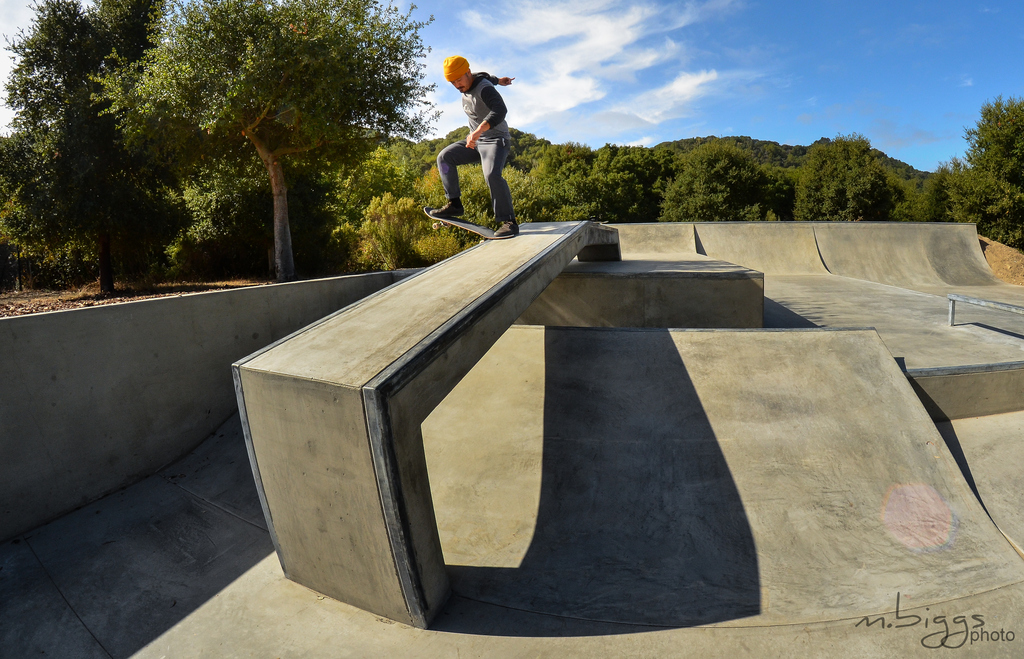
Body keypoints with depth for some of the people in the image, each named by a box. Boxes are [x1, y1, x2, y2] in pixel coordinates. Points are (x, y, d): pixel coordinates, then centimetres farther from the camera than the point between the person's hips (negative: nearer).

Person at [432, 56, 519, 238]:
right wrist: (497, 80, 46)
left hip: (496, 140, -9)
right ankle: (455, 204, -5)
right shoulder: (466, 87, 5)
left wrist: (478, 131, -54)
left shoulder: (484, 89, -22)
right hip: (475, 141, 9)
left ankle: (509, 221, -27)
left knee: (492, 174, -32)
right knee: (444, 157, -2)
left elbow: (500, 111, -41)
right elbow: (485, 77, 27)